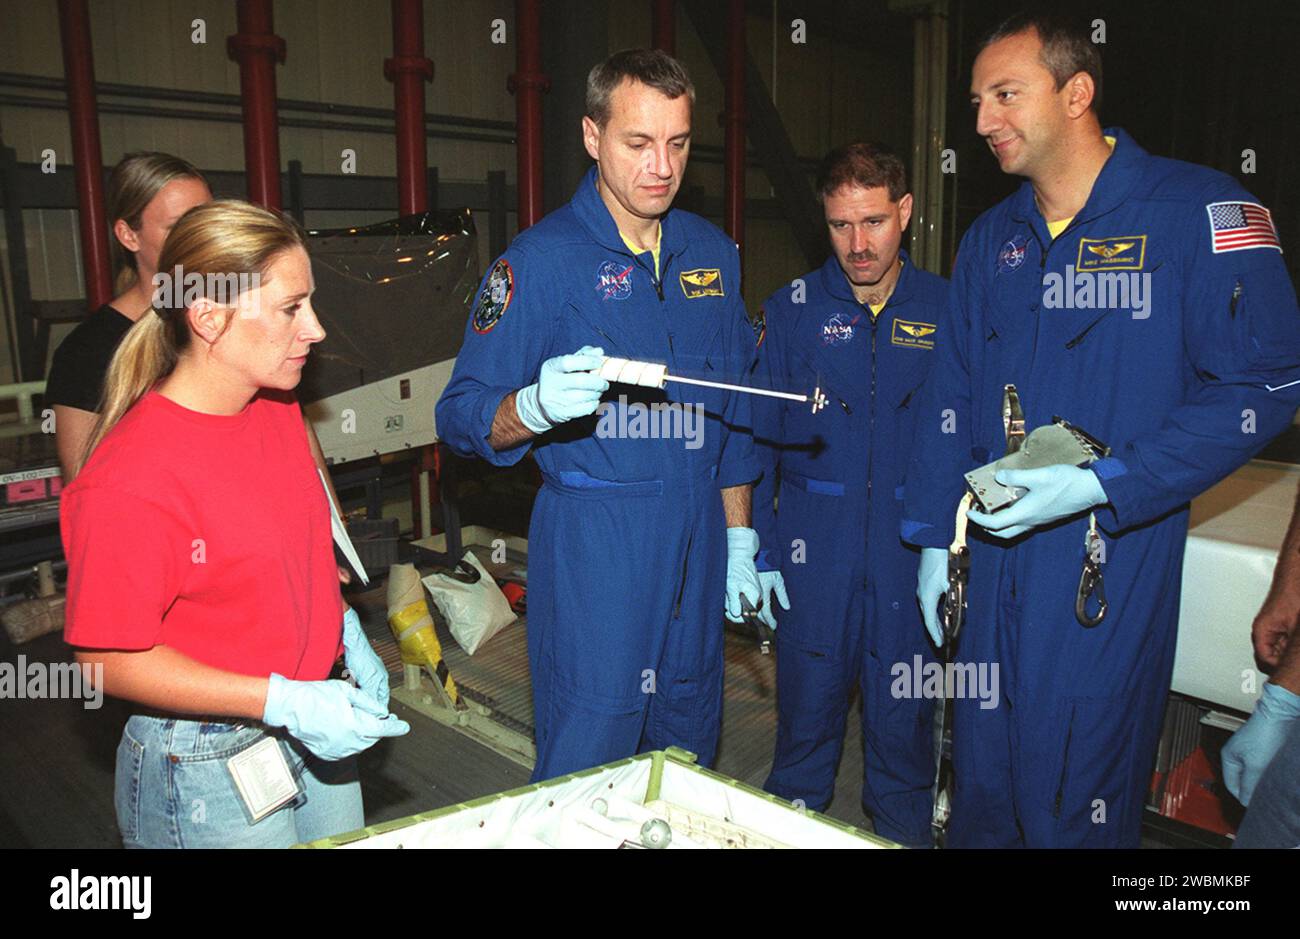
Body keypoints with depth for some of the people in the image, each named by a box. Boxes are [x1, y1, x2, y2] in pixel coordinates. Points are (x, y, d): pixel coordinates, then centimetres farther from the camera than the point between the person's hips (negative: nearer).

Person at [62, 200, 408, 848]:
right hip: (209, 773, -7)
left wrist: (347, 632, 3)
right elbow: (108, 659, -20)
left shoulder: (276, 409, 0)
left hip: (317, 730, 7)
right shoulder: (129, 481, -25)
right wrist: (284, 701, -25)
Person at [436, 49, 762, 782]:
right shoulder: (541, 259, -8)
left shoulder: (713, 253, 9)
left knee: (690, 760, 18)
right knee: (587, 763, 2)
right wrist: (538, 406, -32)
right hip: (593, 544, -5)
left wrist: (740, 536, 12)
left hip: (697, 540, 6)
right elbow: (461, 417, -11)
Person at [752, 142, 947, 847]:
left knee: (903, 722, 11)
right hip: (814, 551, 0)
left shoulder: (947, 310, 3)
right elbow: (756, 440, 2)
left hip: (912, 550, 0)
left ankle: (903, 835, 34)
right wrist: (758, 553, -2)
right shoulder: (791, 310, 2)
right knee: (806, 714, 10)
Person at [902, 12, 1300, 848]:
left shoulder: (1199, 212, -9)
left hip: (1112, 569, -5)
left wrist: (1104, 486, -20)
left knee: (1078, 807, 6)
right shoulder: (992, 239, 10)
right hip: (992, 566, 5)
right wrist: (933, 536, 9)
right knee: (980, 789, 17)